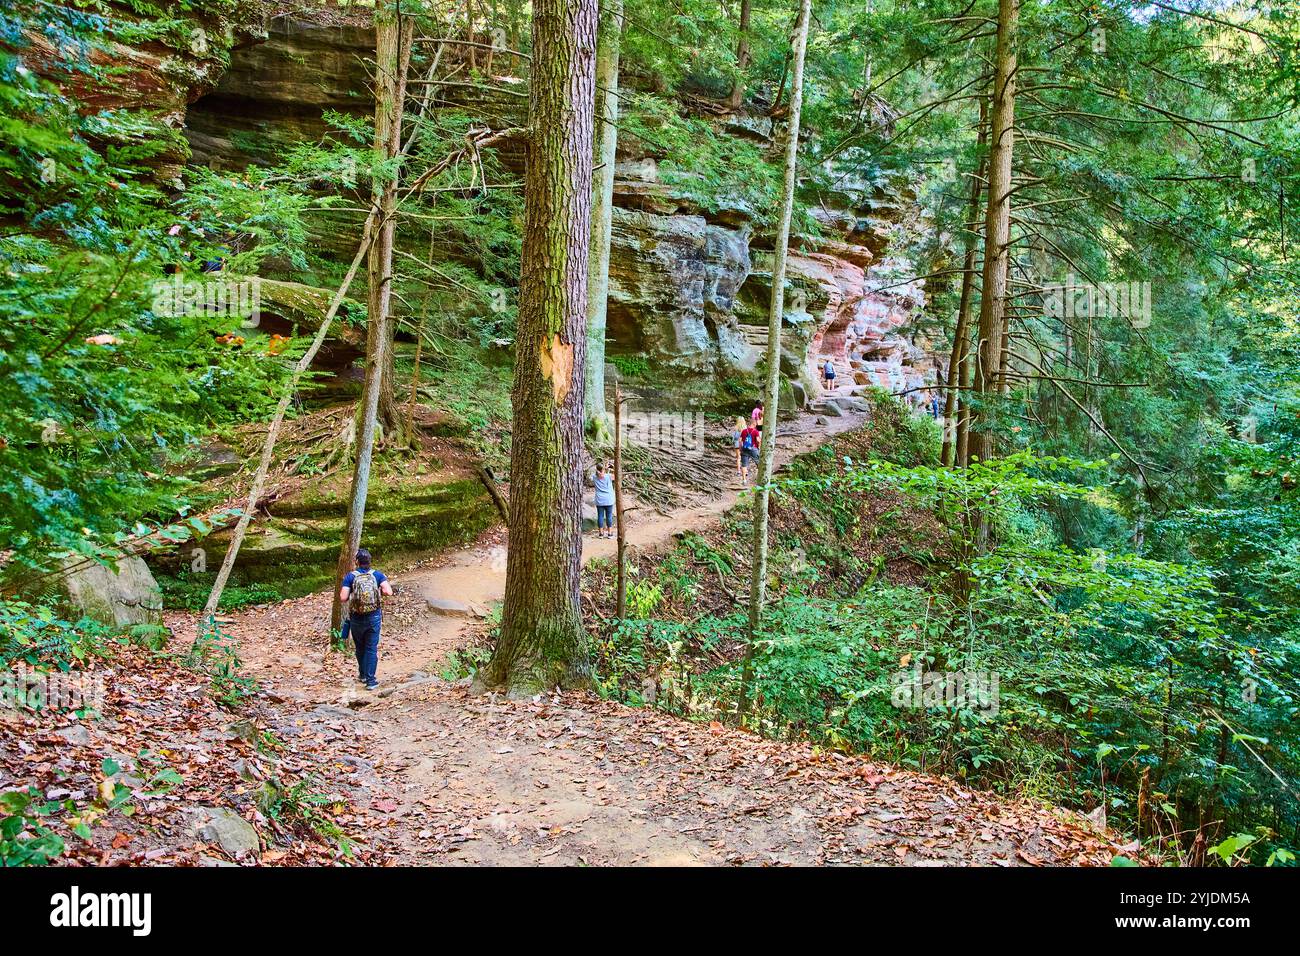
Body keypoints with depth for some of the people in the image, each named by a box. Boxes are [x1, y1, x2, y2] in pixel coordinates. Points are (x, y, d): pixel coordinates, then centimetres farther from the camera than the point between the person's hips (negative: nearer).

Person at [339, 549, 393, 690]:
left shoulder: (350, 576, -8)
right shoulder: (377, 575, -5)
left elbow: (343, 598, -15)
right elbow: (389, 592, -16)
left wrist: (351, 594, 6)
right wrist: (379, 591, 5)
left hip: (356, 618, 0)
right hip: (374, 617, 0)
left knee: (360, 647, 20)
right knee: (371, 649, 4)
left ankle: (363, 674, 34)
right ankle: (370, 680, 1)